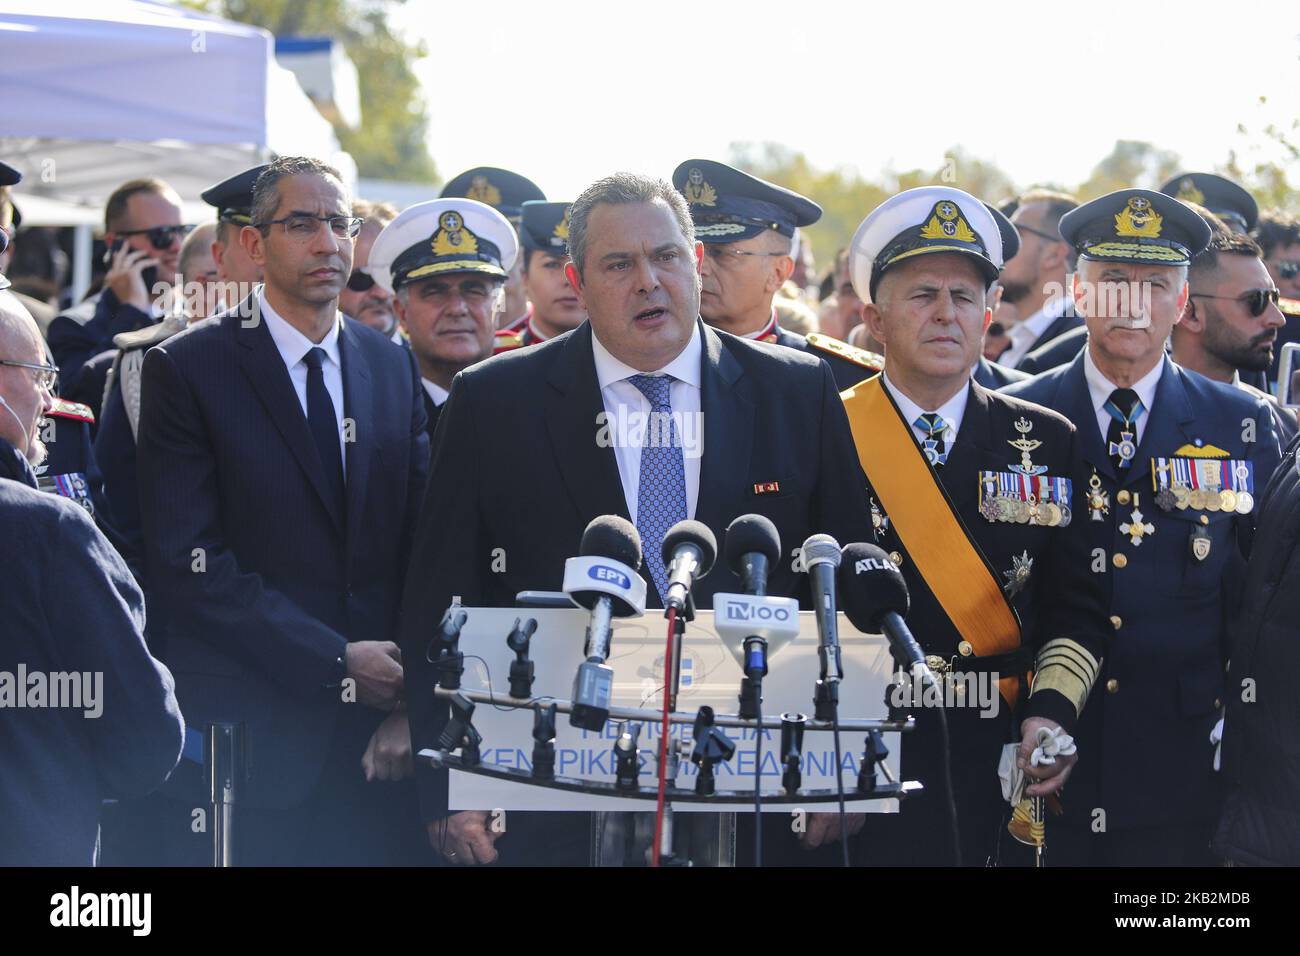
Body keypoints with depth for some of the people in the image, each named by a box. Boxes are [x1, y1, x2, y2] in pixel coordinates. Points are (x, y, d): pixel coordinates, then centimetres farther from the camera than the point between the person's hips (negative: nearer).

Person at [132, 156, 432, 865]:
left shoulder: (393, 368, 12)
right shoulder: (186, 368, -3)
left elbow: (422, 543, 7)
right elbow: (186, 565, -11)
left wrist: (412, 702, -5)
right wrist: (336, 662, -13)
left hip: (372, 740, 4)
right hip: (240, 729, -4)